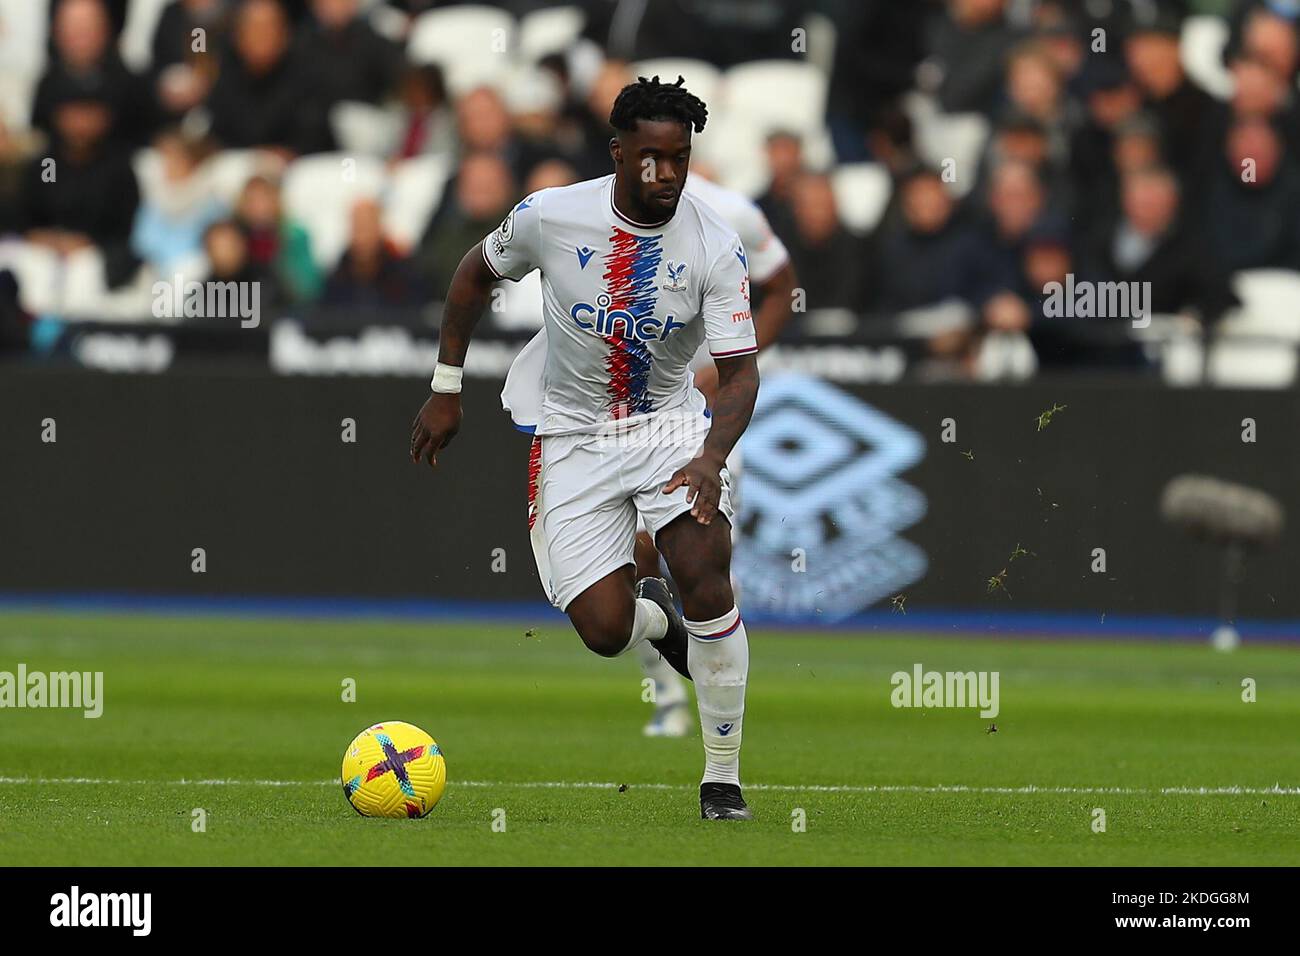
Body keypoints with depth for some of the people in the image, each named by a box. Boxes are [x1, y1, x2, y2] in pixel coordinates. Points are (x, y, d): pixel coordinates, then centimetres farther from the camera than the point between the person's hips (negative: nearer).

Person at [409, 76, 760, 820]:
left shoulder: (717, 247, -16)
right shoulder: (552, 216, -13)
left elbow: (741, 369, -18)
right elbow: (477, 272, 7)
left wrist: (712, 459, -36)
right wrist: (446, 390, 7)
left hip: (671, 424, -1)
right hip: (575, 438, 1)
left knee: (707, 575, -27)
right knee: (605, 631, -13)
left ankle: (723, 778, -11)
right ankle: (655, 616, 30)